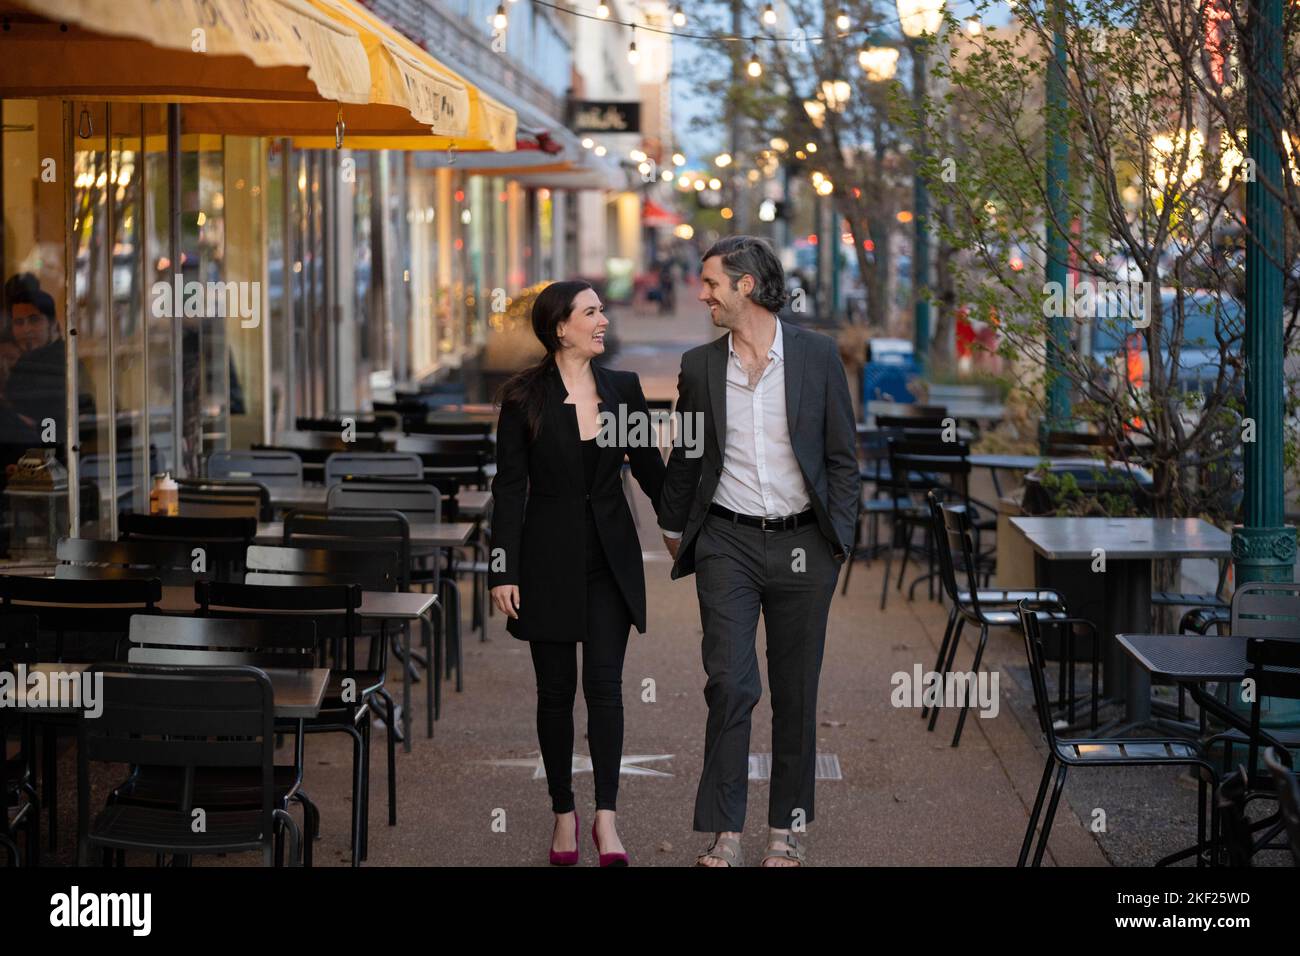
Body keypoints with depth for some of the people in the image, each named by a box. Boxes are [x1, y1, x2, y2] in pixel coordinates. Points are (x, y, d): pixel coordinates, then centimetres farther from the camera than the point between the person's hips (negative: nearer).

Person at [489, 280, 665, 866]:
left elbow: (649, 467, 12)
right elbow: (509, 487, -4)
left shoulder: (622, 388, 4)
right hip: (549, 557, -2)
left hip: (611, 555, 2)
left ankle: (606, 817, -6)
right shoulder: (524, 398, -4)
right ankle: (564, 814, 15)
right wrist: (503, 570, -8)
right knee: (556, 689, 5)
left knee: (604, 684, -5)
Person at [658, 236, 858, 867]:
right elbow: (684, 459, 16)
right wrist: (673, 528, 20)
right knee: (729, 684, -8)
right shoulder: (699, 365, 4)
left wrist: (838, 533, -1)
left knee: (796, 692, 6)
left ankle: (786, 827, 16)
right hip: (728, 543, 0)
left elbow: (842, 454, 4)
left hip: (802, 545, 0)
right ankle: (724, 832, -4)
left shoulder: (817, 355, 0)